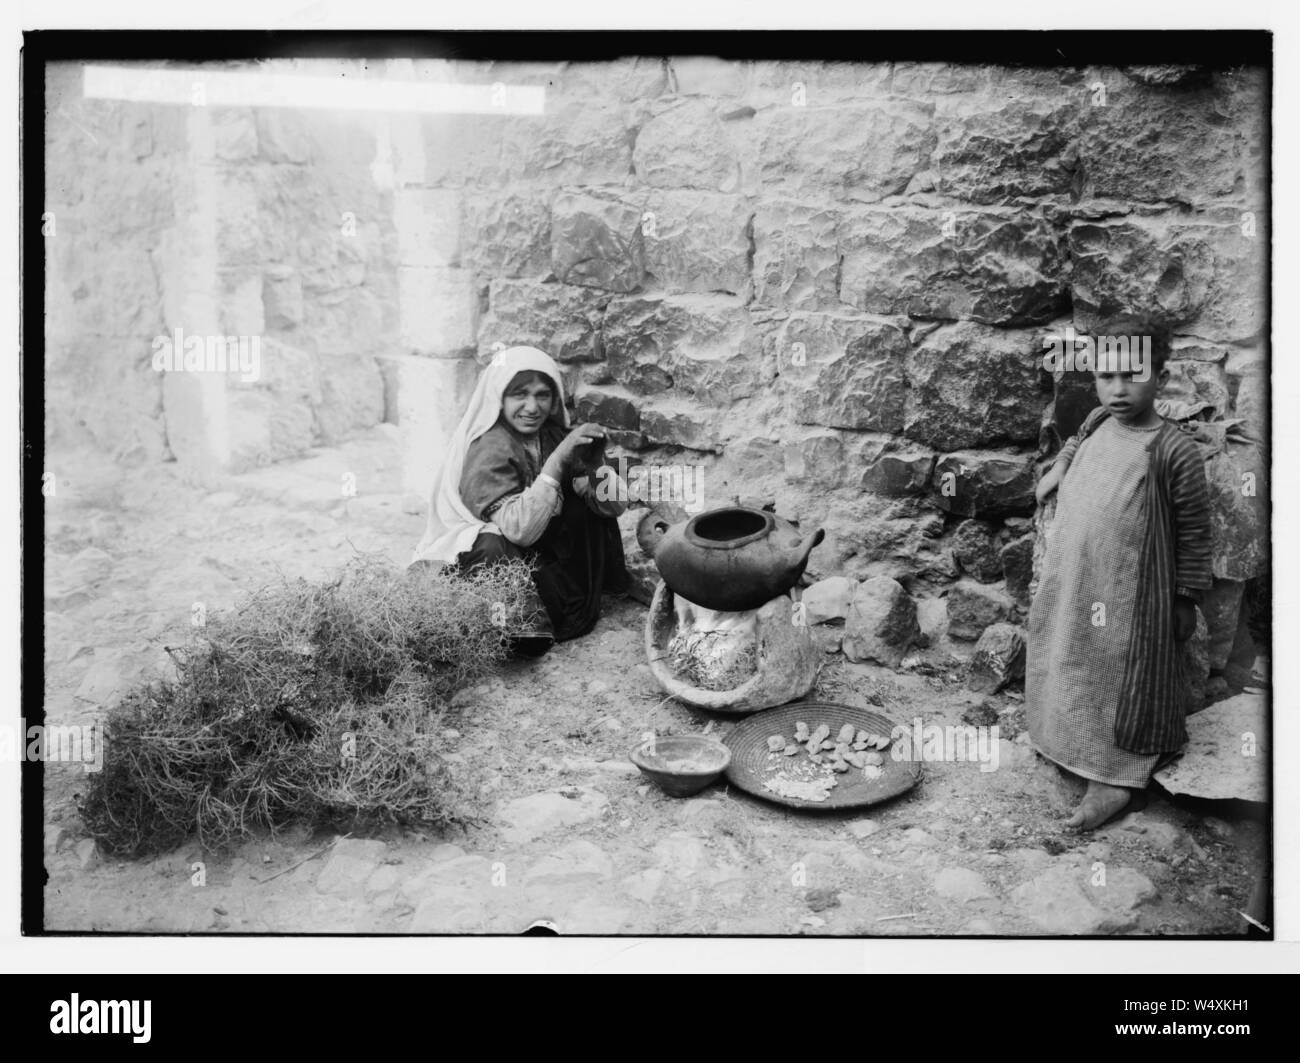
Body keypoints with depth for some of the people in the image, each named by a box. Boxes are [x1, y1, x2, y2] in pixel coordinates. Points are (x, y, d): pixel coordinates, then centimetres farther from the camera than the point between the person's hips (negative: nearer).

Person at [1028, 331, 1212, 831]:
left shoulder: (1174, 450, -17)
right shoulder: (1097, 421, 1)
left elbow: (1194, 533, -10)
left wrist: (1187, 600, -6)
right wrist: (1060, 466, 10)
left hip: (1130, 592, -7)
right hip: (1069, 583, 7)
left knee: (1123, 681, 5)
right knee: (1070, 667, 18)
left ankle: (1116, 781, 16)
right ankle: (1073, 750, 37)